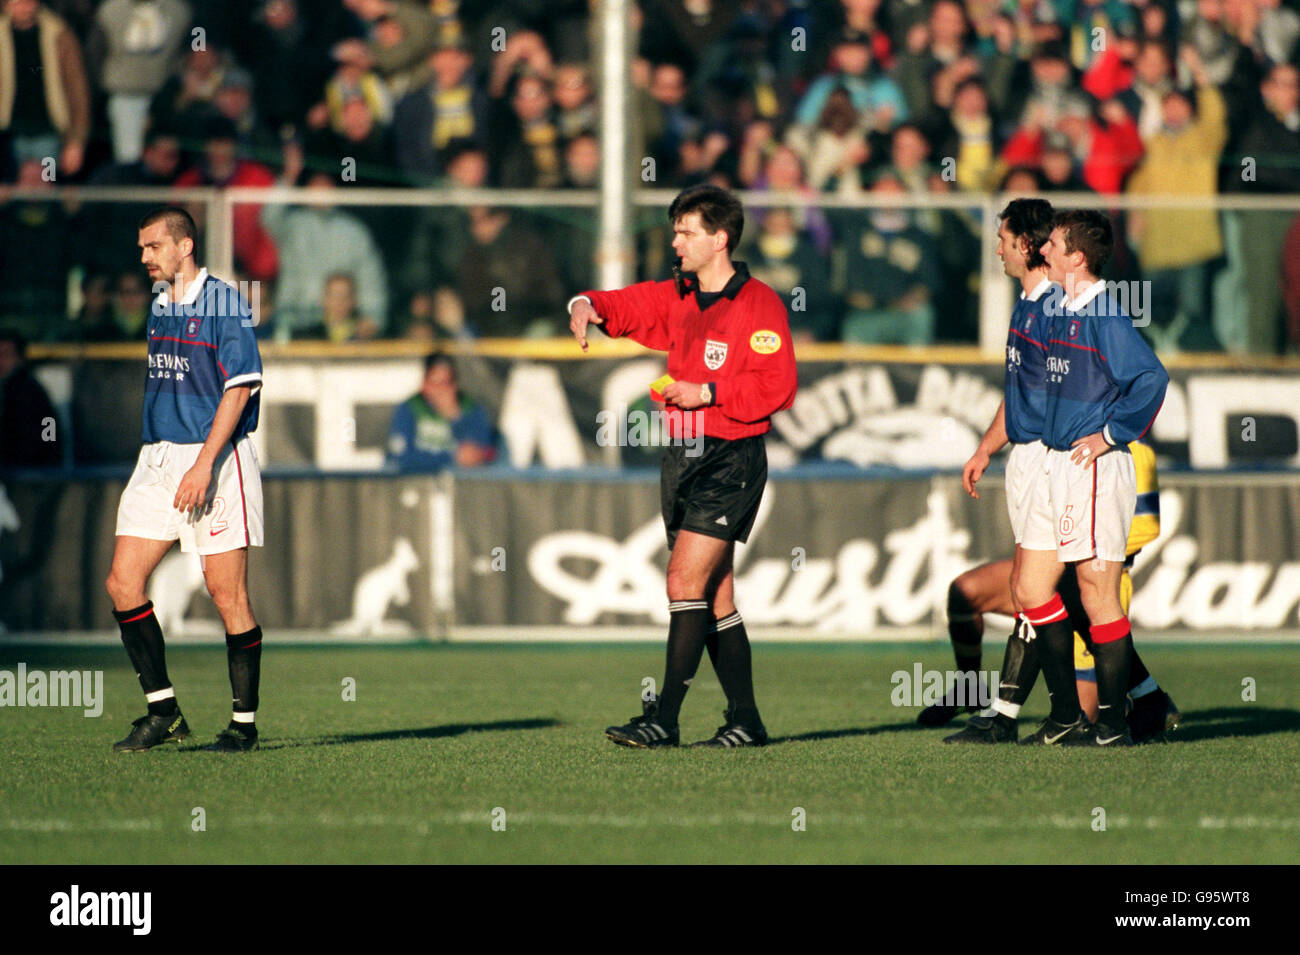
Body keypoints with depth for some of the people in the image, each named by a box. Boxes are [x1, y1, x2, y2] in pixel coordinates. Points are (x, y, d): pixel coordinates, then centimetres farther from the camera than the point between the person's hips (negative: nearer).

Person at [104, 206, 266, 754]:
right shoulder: (158, 308, 14)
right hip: (157, 458, 8)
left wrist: (203, 466, -21)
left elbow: (239, 389, -15)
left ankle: (244, 722, 6)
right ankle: (162, 712, 5)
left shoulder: (224, 304, -9)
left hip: (216, 461, -8)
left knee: (227, 594, -4)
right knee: (122, 582, -2)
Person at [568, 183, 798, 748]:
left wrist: (707, 394, -18)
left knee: (685, 582, -14)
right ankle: (745, 720, 15)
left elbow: (777, 387, -16)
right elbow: (627, 307, 19)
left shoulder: (758, 304, -9)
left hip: (730, 461, -8)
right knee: (715, 598, 9)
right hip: (682, 458, 8)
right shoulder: (677, 299, 13)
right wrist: (588, 306, -3)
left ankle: (664, 719, -15)